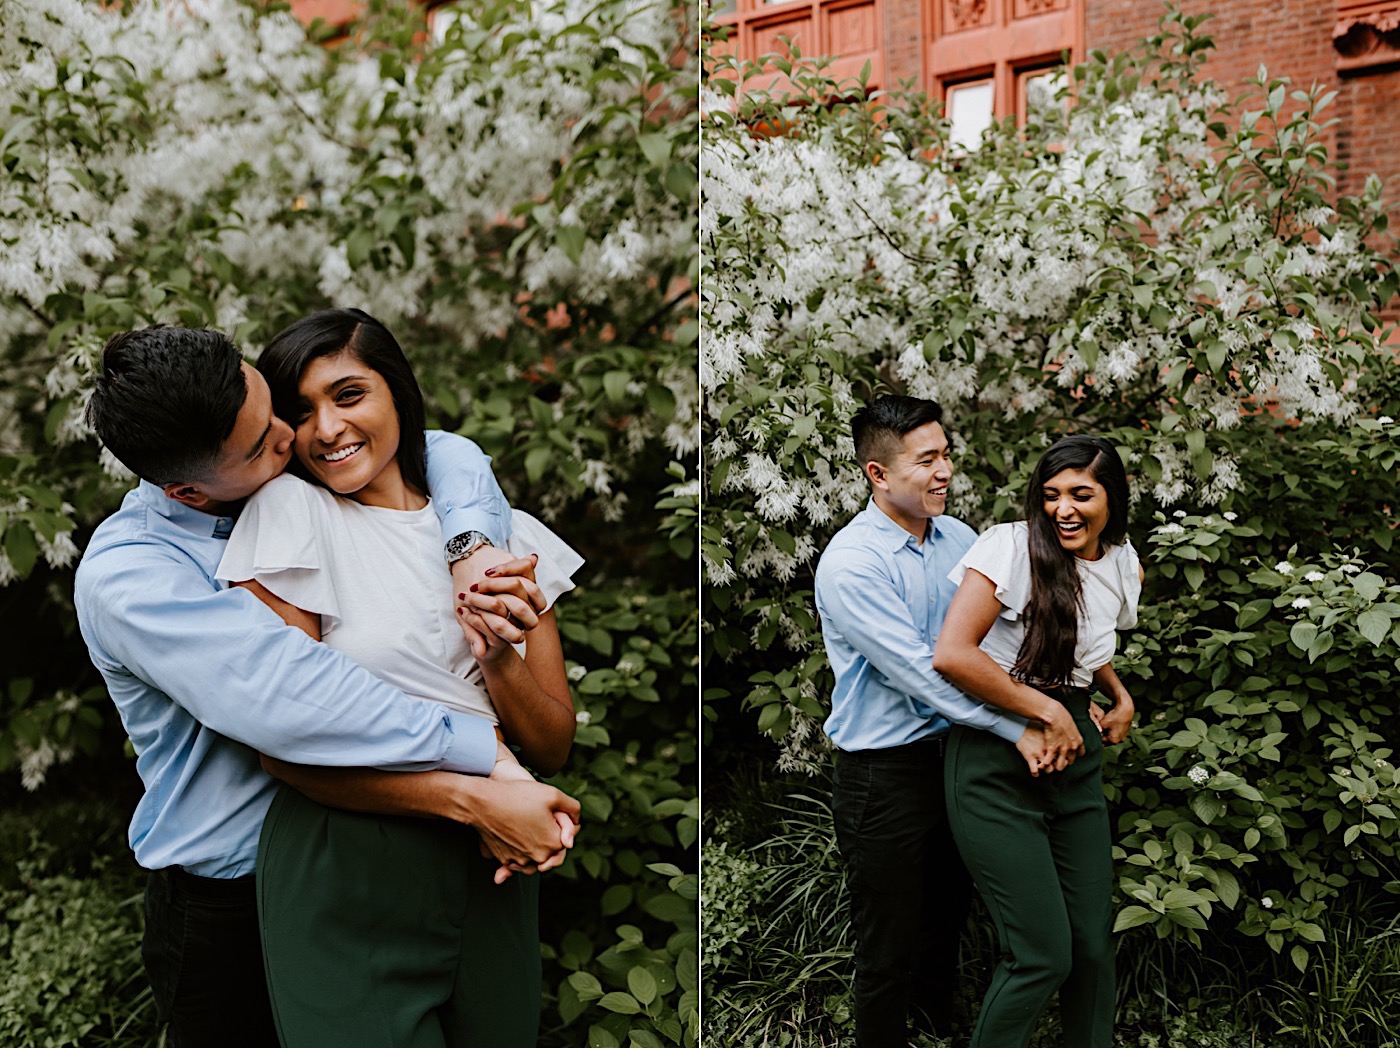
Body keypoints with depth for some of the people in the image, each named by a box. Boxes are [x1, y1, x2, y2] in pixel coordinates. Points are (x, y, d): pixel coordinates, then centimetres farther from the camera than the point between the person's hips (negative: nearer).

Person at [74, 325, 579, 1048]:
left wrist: (470, 549, -23)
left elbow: (444, 454, -1)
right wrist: (486, 764, -36)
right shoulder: (122, 577, -23)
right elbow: (295, 701, -34)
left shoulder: (293, 481, -5)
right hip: (225, 906, -5)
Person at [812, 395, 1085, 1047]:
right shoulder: (850, 563, -21)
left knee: (947, 922, 25)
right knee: (889, 948, 8)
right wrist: (1019, 732, -23)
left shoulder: (958, 539, 2)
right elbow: (920, 673, -25)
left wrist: (1052, 701, -16)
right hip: (884, 772, -7)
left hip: (955, 752, 7)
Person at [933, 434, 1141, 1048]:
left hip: (1077, 758, 6)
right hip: (996, 763, -6)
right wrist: (1044, 709, -15)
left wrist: (1122, 697, 13)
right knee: (1043, 954, -7)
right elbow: (951, 654, -22)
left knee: (1093, 941, 10)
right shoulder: (1011, 545, -13)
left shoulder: (1121, 565, 8)